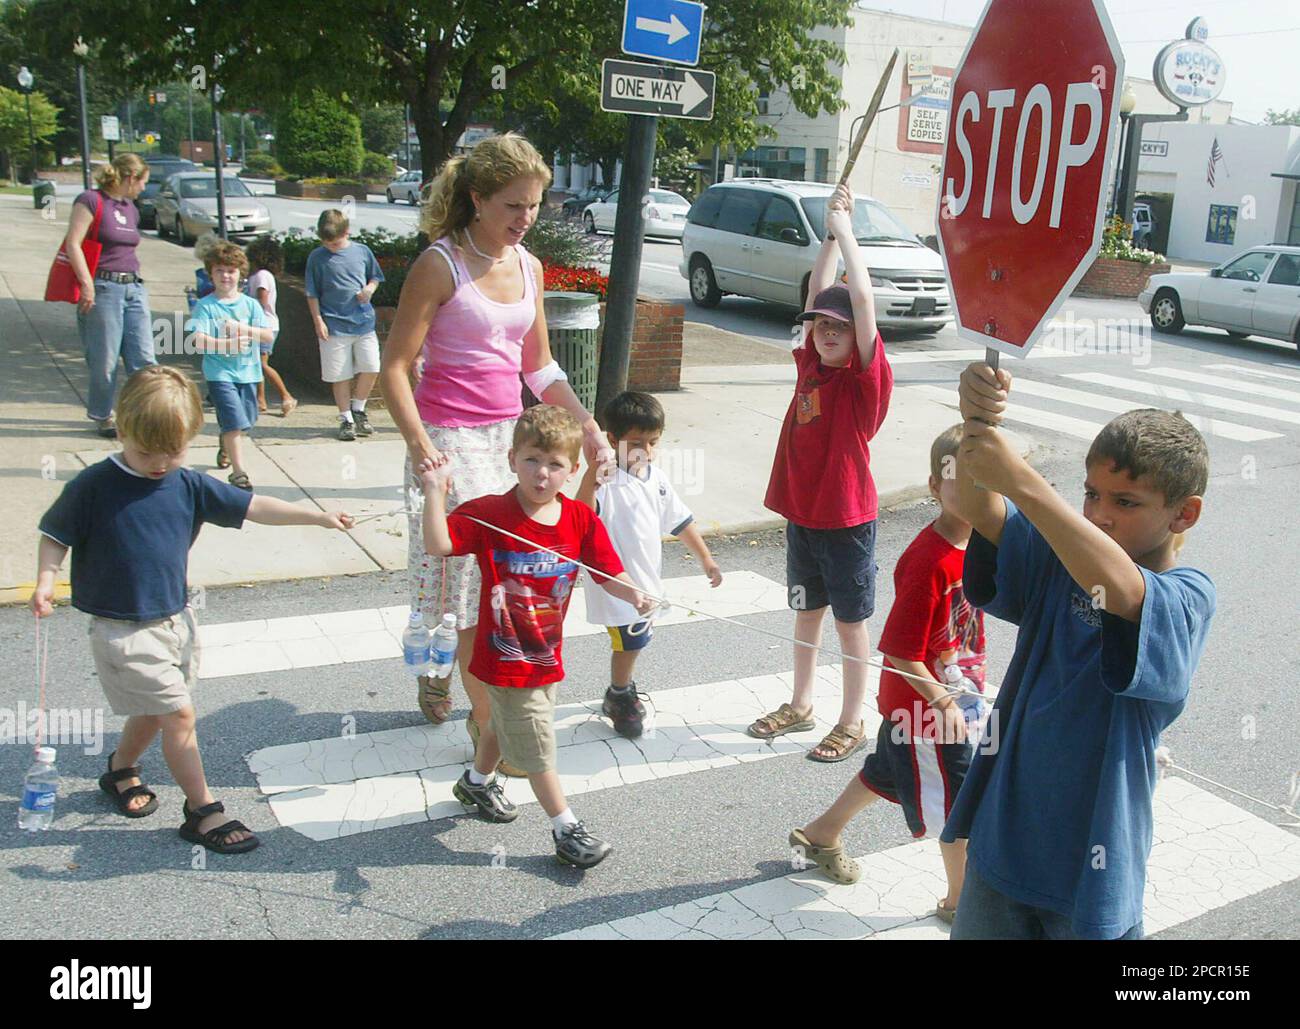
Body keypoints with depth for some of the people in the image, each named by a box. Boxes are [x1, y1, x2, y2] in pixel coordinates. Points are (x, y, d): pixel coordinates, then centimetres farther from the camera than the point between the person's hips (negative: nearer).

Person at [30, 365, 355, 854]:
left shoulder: (189, 485, -1)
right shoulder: (93, 486, -13)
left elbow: (252, 506, 0)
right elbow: (55, 535, -3)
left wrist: (318, 517, -4)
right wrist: (45, 583, -19)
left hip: (175, 620, 6)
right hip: (123, 631, -5)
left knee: (153, 712, 21)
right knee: (179, 714, -7)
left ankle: (120, 771, 48)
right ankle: (202, 811, 5)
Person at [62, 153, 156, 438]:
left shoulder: (131, 208, 16)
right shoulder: (91, 201, -7)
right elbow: (73, 244, -12)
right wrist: (87, 284, -17)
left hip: (134, 287, 7)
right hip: (103, 287, -7)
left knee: (143, 358, 2)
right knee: (105, 359, 1)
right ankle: (102, 416, 16)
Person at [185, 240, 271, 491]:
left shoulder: (250, 304, 5)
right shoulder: (206, 306, -5)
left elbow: (269, 336, -3)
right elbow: (198, 341, -16)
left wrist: (244, 329, -18)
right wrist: (228, 344, -28)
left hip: (247, 370, 4)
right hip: (219, 372, -4)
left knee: (244, 421, 18)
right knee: (234, 422, -15)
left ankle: (225, 448, 49)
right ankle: (239, 470, -11)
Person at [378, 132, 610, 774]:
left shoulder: (527, 266, 9)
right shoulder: (440, 265, -11)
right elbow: (395, 366, -12)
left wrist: (587, 425, 10)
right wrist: (419, 445, -23)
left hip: (510, 434, 7)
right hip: (450, 439, -6)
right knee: (480, 582, -6)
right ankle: (486, 725, 7)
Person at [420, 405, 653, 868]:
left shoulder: (581, 519, -7)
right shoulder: (488, 514, -18)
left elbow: (608, 572, -8)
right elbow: (438, 544, -27)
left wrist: (634, 595, -26)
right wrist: (434, 490, -35)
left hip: (547, 653, 6)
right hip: (506, 658, -6)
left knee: (505, 722, 30)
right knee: (536, 747, 3)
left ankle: (477, 782, 56)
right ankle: (566, 830, 17)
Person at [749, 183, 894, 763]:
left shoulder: (867, 378, -13)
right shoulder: (810, 365, 3)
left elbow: (862, 300, -23)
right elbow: (817, 295, 10)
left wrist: (845, 229, -16)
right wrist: (831, 232, 7)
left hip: (847, 518, -6)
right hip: (801, 512, 6)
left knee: (850, 621, 7)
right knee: (807, 611, 18)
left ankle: (852, 722, 20)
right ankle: (800, 706, 34)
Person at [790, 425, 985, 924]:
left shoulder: (979, 541, -2)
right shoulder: (928, 562, -30)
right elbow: (899, 652, -26)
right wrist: (942, 701, -20)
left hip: (954, 694, 9)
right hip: (924, 702, -9)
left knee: (888, 771, 25)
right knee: (958, 801, 7)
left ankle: (821, 834, 47)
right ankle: (960, 899, 30)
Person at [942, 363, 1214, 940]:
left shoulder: (1187, 596, -16)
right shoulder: (1060, 558, -1)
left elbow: (1121, 590, -40)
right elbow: (978, 510, -16)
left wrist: (1020, 480, -43)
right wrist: (977, 423, -35)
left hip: (1092, 858, -4)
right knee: (980, 925, 19)